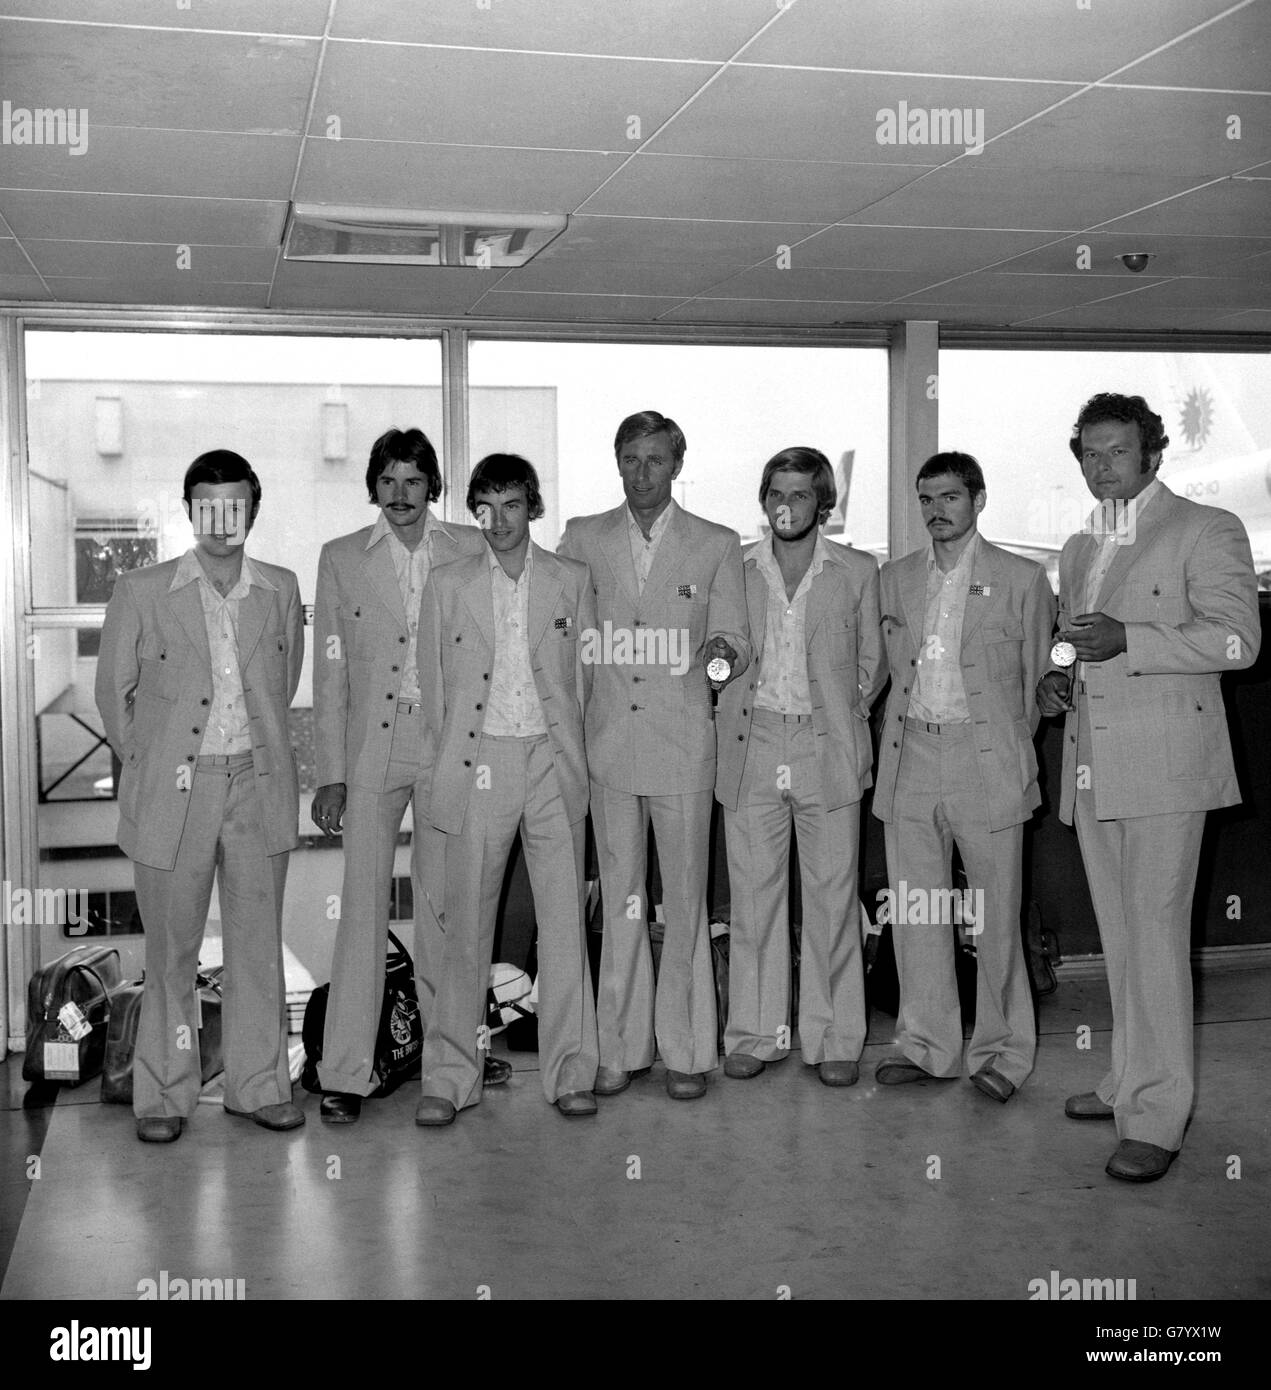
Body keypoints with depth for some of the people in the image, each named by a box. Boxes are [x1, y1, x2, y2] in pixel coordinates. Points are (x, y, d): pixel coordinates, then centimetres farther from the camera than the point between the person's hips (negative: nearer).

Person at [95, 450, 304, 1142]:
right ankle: (164, 1095, 17)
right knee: (170, 949, 4)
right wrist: (147, 764, 11)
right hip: (174, 791, -2)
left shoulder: (280, 590, 5)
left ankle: (258, 1085, 20)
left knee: (259, 943, 8)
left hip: (258, 786, 2)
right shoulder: (142, 591, -3)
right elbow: (113, 689, 8)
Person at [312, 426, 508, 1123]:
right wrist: (331, 773, -2)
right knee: (363, 903, -3)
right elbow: (330, 670, 3)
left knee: (446, 898, 11)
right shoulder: (342, 558, 4)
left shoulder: (471, 551, 4)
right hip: (372, 747, -1)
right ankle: (346, 1072, 2)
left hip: (449, 745, 1)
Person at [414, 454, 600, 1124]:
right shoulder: (448, 585, 7)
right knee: (466, 924, 0)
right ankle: (448, 1077, 9)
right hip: (477, 764, 0)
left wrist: (571, 751, 6)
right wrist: (448, 756, 6)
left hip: (554, 763, 1)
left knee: (566, 921, 1)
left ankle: (570, 1073, 11)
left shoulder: (572, 580, 8)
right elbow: (434, 682, 10)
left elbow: (585, 674, 11)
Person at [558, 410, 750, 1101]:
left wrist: (723, 655, -18)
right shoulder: (582, 538, 9)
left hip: (683, 745, -1)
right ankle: (620, 1048, 16)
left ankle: (685, 1050, 12)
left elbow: (733, 641, 6)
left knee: (685, 900, 2)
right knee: (619, 901, 7)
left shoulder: (717, 545, 5)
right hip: (608, 744, 2)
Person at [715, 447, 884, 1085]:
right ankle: (753, 1035, 14)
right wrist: (731, 714, 4)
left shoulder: (857, 571, 7)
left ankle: (833, 1040, 11)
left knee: (832, 899, 1)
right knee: (753, 896, 4)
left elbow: (871, 663, 13)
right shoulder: (734, 569, 9)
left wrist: (846, 715, 5)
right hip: (750, 746, 1)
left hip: (827, 748, -1)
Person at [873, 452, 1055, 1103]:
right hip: (911, 756, 4)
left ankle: (1001, 1050, 15)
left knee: (994, 915, 1)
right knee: (913, 910, 6)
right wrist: (905, 730, 8)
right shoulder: (895, 577, 13)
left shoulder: (1022, 578, 2)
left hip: (986, 759, -3)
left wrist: (1011, 749, 4)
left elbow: (1035, 678, 5)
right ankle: (928, 1046, 18)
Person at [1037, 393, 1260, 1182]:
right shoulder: (1079, 550, 20)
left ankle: (1158, 1117, -3)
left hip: (1164, 764, -7)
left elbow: (1236, 638, -11)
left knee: (1157, 937, -8)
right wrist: (1056, 682, 9)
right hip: (1093, 769, 7)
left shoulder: (1206, 531, -1)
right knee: (1122, 938, 12)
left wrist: (1127, 640, -20)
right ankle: (1131, 1080, 23)